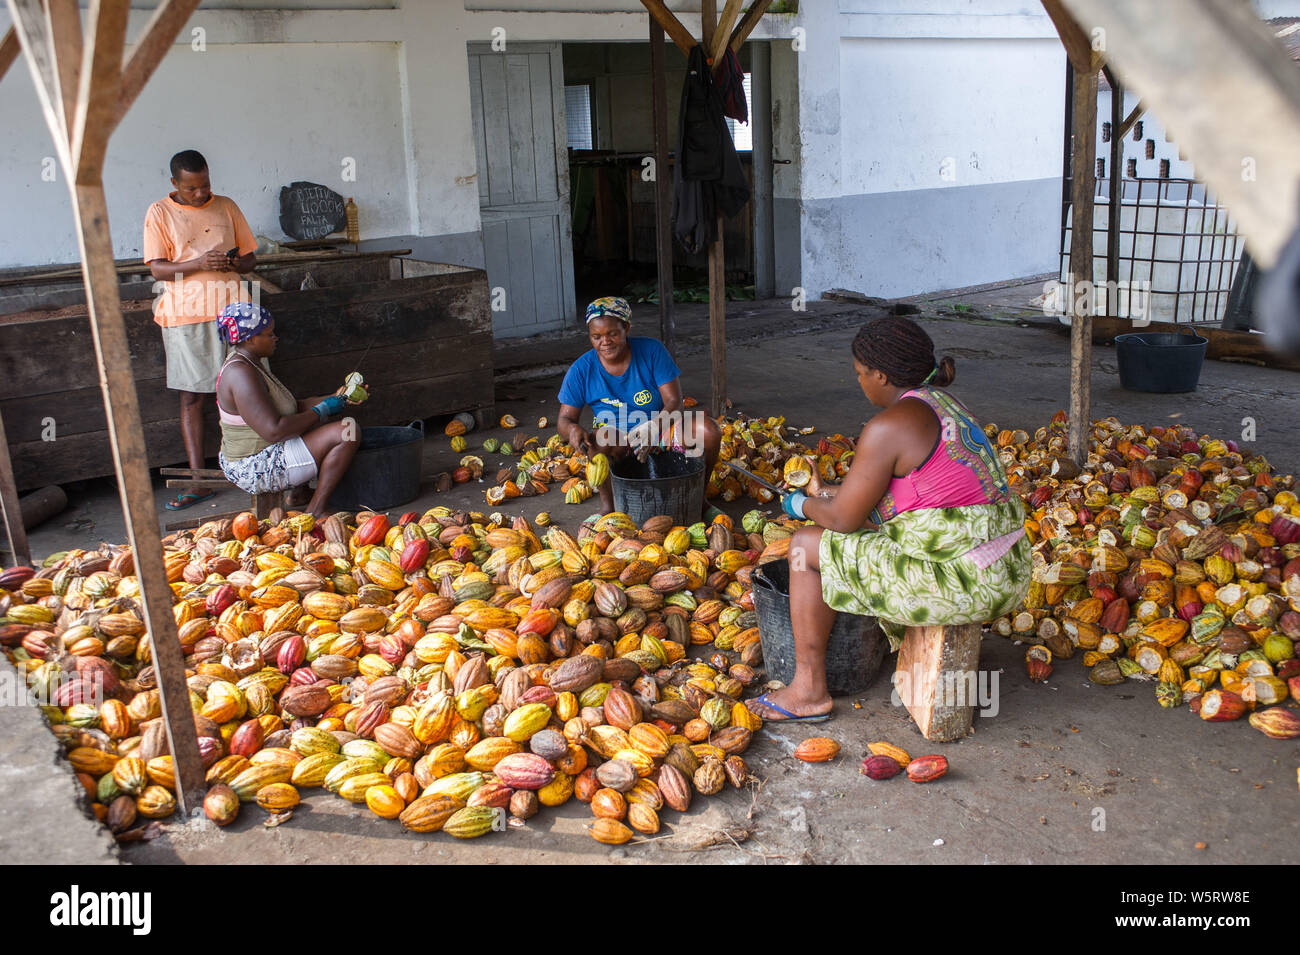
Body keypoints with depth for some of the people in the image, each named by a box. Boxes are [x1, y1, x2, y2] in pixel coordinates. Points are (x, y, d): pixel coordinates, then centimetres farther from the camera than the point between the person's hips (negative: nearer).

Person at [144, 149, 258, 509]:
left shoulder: (226, 207, 12)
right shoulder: (159, 213, 5)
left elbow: (250, 257, 16)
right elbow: (157, 268, -2)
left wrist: (234, 263, -8)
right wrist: (199, 263, -18)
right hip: (184, 314, -1)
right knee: (190, 397, 2)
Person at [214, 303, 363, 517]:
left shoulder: (252, 363, 11)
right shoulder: (241, 374, -23)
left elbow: (294, 407, 14)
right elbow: (274, 431, -30)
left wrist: (335, 399, 5)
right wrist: (322, 410, -18)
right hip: (255, 470, -11)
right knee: (348, 431, -18)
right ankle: (315, 511, -11)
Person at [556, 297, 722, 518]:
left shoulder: (652, 351, -10)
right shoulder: (581, 370, -9)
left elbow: (675, 402, -15)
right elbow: (564, 420, -7)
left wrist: (653, 427, -37)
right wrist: (572, 429, -34)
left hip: (661, 431, 1)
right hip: (620, 446, -1)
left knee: (709, 430, -25)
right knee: (603, 439, -37)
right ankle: (608, 505, -15)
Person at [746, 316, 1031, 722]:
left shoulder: (890, 426, -17)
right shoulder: (941, 403, 12)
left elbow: (843, 518, -11)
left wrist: (803, 506, 11)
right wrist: (827, 493, 29)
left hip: (956, 581, -10)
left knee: (807, 545, 3)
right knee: (870, 534, 31)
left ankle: (809, 690, 13)